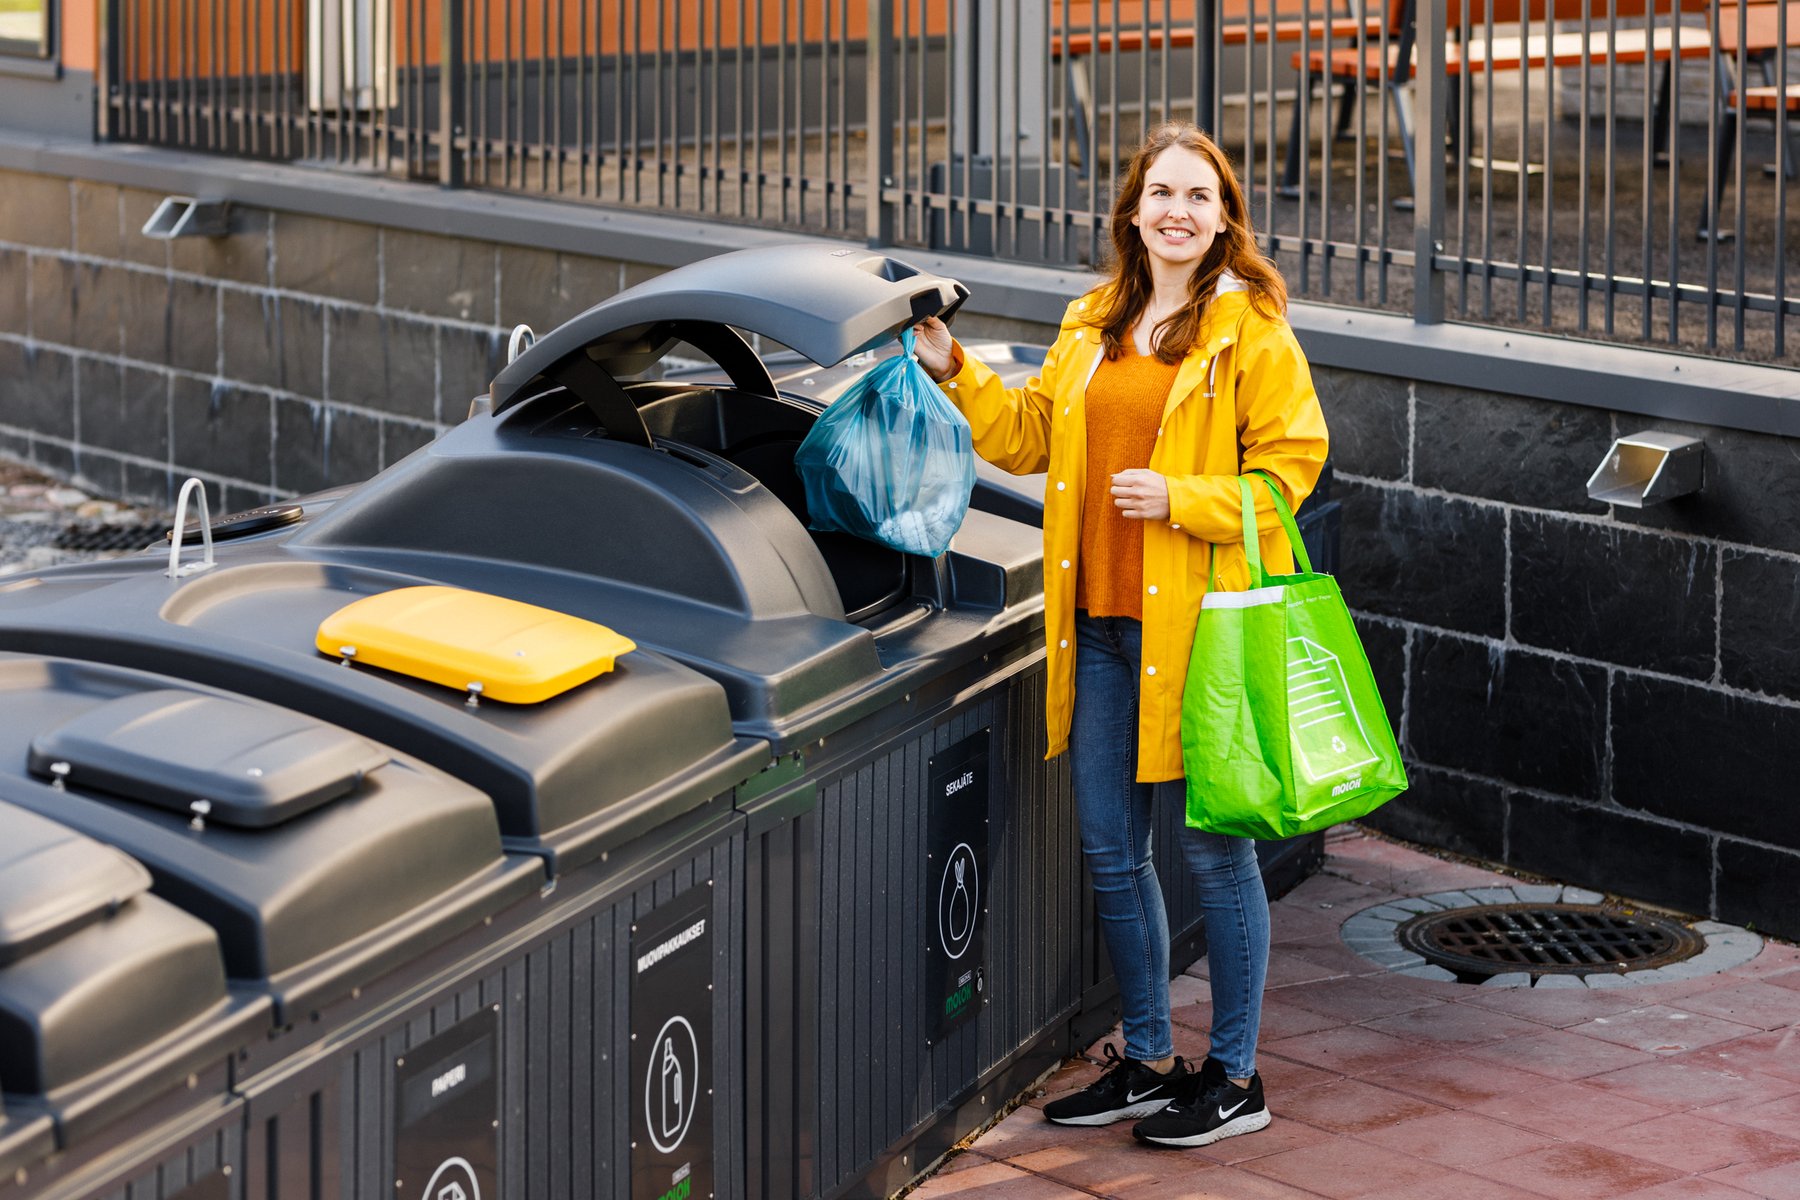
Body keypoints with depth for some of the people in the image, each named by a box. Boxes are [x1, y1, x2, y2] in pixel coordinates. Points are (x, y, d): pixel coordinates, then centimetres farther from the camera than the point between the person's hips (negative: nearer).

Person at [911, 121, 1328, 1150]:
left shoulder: (1250, 330, -6)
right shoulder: (1094, 324, 13)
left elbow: (1290, 466, -9)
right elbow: (1030, 436, 20)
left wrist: (1180, 499, -19)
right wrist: (957, 374, 8)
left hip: (1199, 623, -7)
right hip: (1100, 622, 7)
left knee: (1214, 850, 2)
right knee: (1111, 851, 13)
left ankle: (1236, 1078, 14)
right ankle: (1149, 1063, 27)